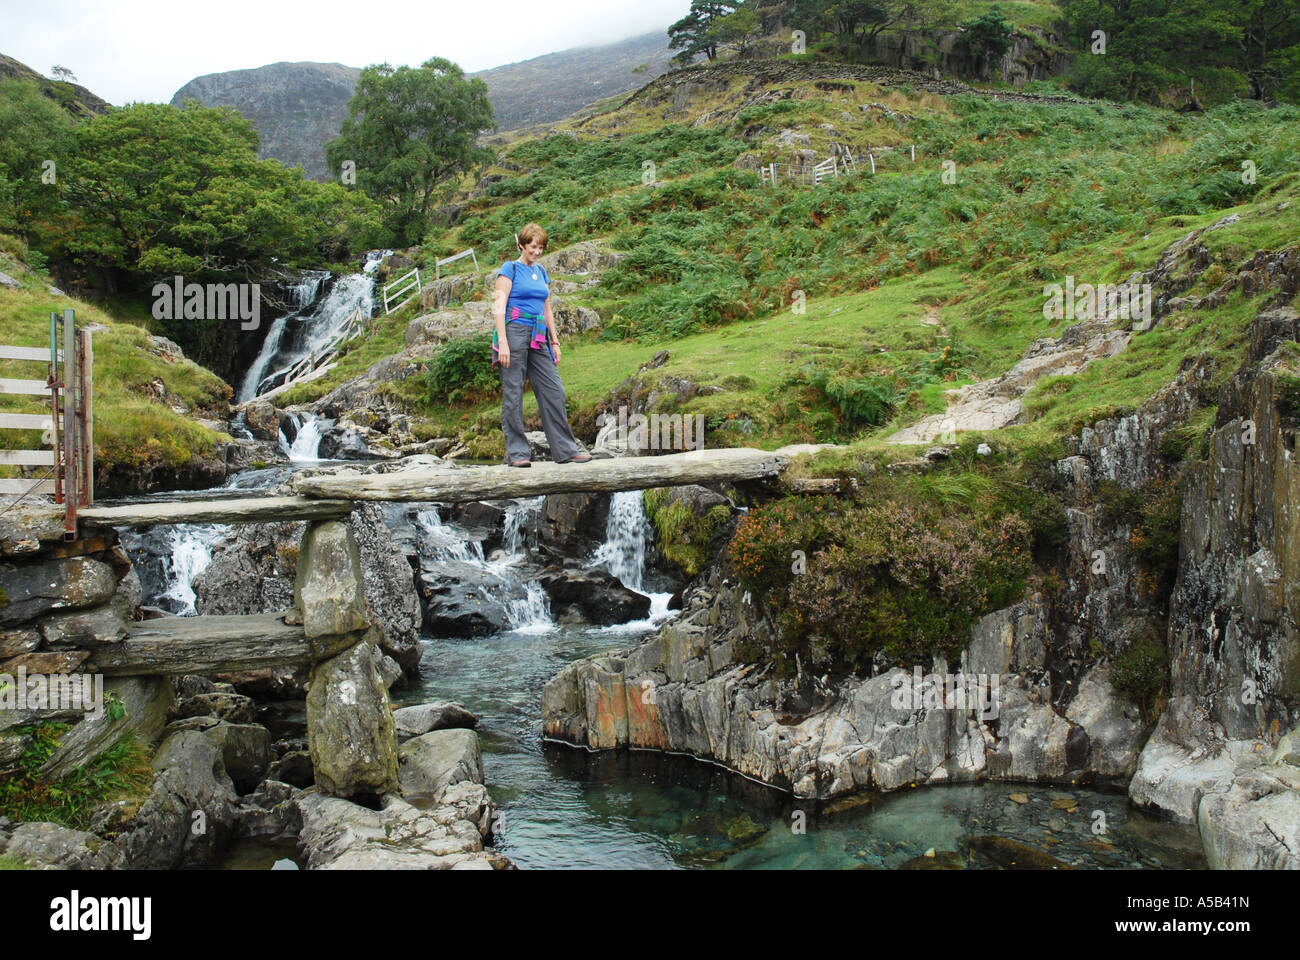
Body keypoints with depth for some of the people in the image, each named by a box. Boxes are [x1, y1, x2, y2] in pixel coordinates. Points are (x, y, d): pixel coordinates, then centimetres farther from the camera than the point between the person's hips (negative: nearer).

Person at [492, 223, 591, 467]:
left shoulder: (541, 271, 18)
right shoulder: (510, 268, -1)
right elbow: (499, 306, -9)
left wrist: (555, 341, 18)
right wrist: (502, 342, -17)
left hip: (538, 338, 6)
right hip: (515, 333, -6)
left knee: (554, 391, 2)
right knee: (513, 394, -3)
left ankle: (565, 449, 7)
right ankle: (517, 452, 2)